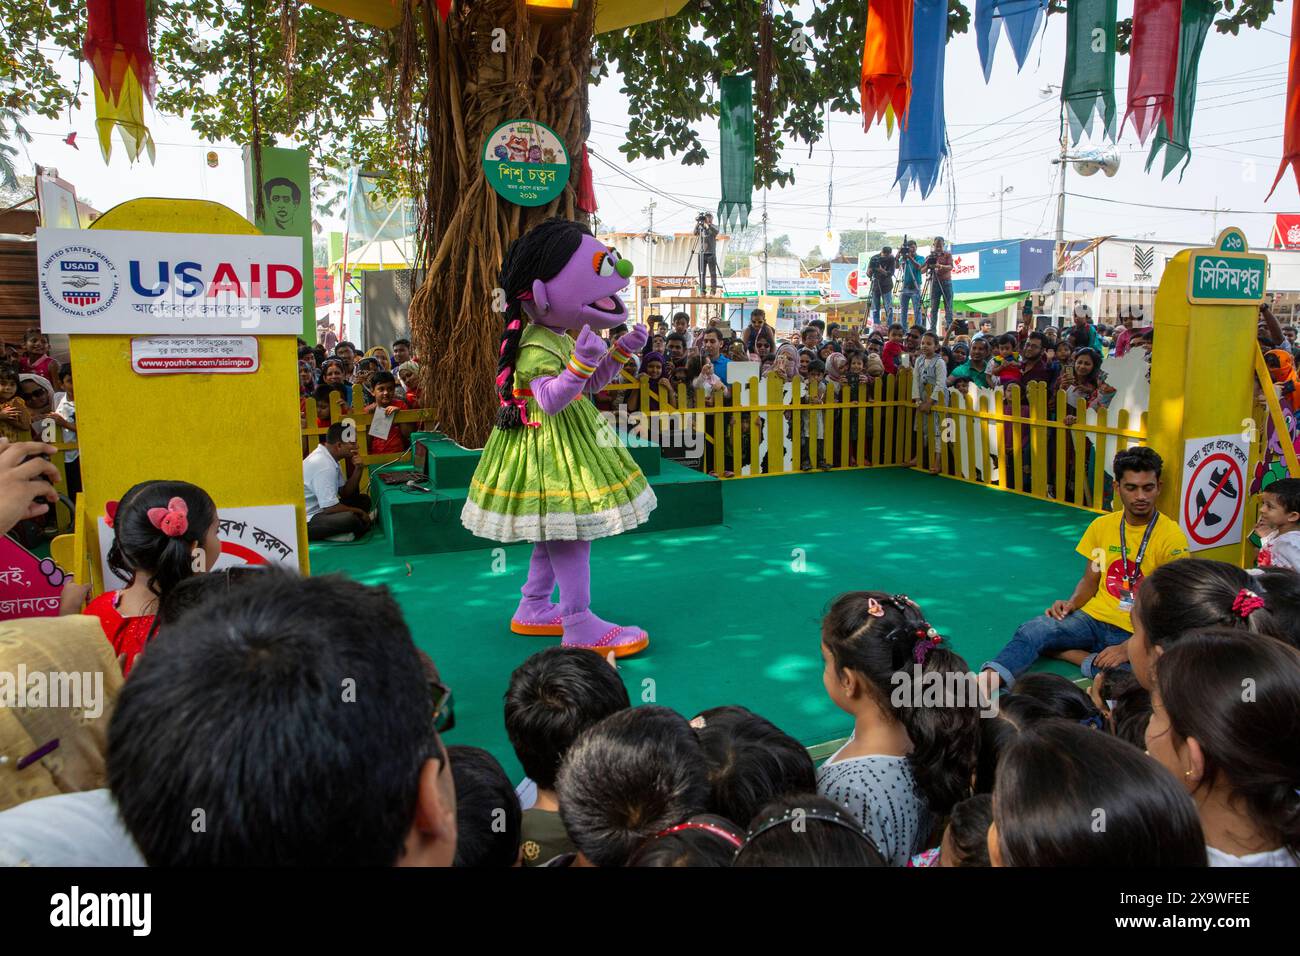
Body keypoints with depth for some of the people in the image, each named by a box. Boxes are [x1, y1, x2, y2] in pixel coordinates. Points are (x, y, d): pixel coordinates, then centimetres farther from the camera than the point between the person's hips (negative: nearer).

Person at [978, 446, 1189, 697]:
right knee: (1031, 631, -26)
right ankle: (987, 681, -47)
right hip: (1093, 618, 4)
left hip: (1135, 634, -4)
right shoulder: (1102, 526, 9)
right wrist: (1071, 603, -6)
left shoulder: (1171, 537, -6)